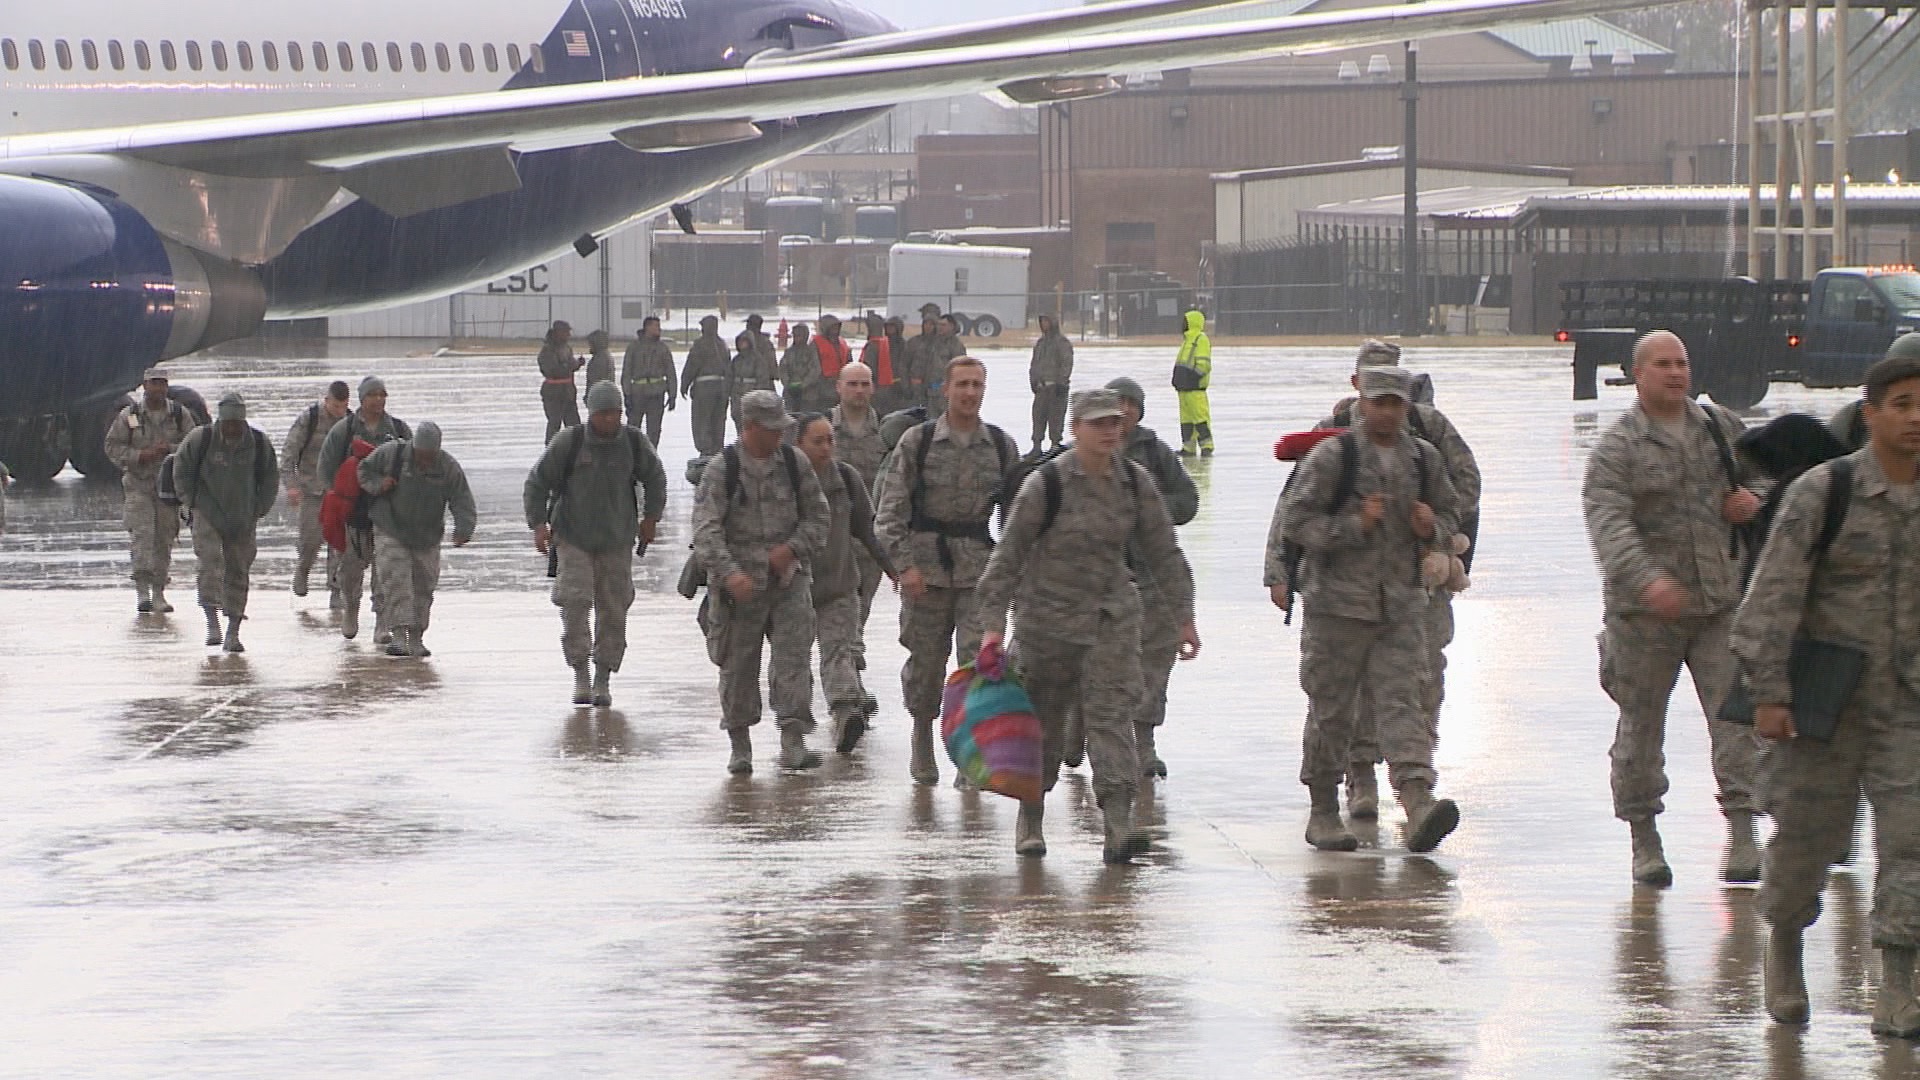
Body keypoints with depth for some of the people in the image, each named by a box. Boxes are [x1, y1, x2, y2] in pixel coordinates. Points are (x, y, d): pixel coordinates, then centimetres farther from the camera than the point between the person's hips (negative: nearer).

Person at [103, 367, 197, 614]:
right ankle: (142, 592, -17)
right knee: (142, 533, -15)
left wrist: (168, 449, -15)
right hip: (139, 484, -2)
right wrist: (141, 455, -14)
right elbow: (113, 447, 0)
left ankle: (159, 593, 11)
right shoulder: (129, 415, 1)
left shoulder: (180, 415, 4)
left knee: (165, 538, 3)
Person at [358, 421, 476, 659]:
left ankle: (416, 639, 20)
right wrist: (378, 484, -19)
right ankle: (400, 634, -22)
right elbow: (364, 469, 2)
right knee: (396, 581, -15)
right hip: (391, 534, -2)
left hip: (426, 539, 2)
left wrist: (463, 531, -29)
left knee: (424, 587, 7)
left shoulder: (449, 468, -11)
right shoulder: (392, 454, -13)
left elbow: (463, 504, -12)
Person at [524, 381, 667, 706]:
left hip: (617, 541, 2)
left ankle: (603, 679, 11)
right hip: (573, 540, -2)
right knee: (575, 602, -15)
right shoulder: (568, 444, -9)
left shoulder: (633, 443, -2)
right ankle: (580, 673, -5)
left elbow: (655, 478, 18)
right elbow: (537, 483, 1)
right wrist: (538, 523, -6)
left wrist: (651, 518, 16)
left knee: (613, 610, 1)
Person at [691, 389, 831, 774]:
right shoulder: (722, 471, -7)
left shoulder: (794, 464, 5)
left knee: (794, 659, -9)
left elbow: (817, 516, 12)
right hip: (740, 582, -2)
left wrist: (793, 548, -6)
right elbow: (706, 529, -15)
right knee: (738, 666, 5)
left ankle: (793, 742, -11)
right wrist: (729, 573, -29)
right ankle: (740, 746, 18)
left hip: (789, 579, 2)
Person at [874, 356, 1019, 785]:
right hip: (927, 566, -1)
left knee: (979, 660, -10)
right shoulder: (917, 441, 0)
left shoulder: (1001, 446, 6)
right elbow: (891, 508, -1)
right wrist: (904, 564, -10)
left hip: (981, 568, 1)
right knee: (925, 660, 7)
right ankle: (922, 737, 29)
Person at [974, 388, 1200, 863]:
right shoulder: (1046, 483, -12)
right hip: (1048, 614, -2)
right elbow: (1008, 553, -8)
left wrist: (1184, 617, 8)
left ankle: (1117, 824, -20)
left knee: (1112, 709, -11)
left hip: (1113, 614, 2)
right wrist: (993, 623, -13)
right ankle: (1030, 819, 26)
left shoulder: (1136, 483, 1)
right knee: (1044, 719, 7)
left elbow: (1163, 553, 10)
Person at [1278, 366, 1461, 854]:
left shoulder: (1424, 459, 10)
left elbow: (1448, 516, 23)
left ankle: (1418, 803, -22)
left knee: (1401, 699, -9)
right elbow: (1297, 521, -7)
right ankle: (1323, 811, 15)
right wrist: (1355, 525, -18)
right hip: (1338, 601, -3)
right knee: (1331, 708, 4)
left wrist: (1432, 529, -1)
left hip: (1403, 603, 3)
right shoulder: (1332, 456, -4)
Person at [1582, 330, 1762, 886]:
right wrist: (1647, 578, -36)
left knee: (1735, 711, -8)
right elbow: (1608, 522, -20)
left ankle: (1742, 833, -7)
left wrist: (1754, 498, 4)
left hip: (1722, 601, 3)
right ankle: (1644, 839, 18)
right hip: (1644, 608, -3)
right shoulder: (1618, 446, -6)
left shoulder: (1723, 427, 11)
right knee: (1641, 720, 5)